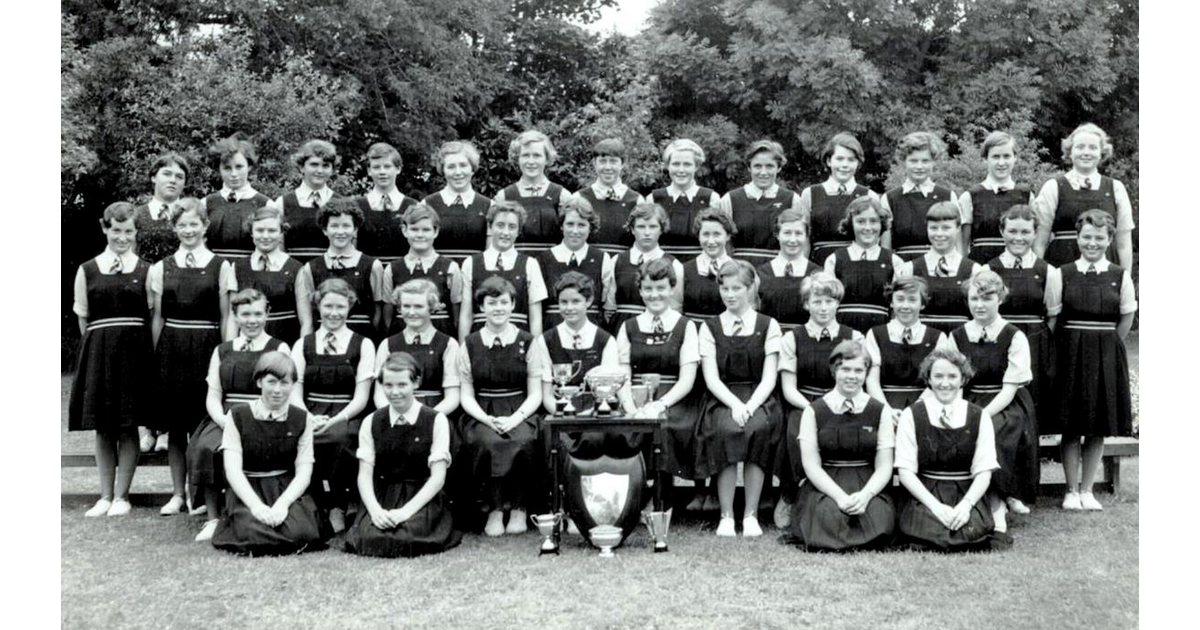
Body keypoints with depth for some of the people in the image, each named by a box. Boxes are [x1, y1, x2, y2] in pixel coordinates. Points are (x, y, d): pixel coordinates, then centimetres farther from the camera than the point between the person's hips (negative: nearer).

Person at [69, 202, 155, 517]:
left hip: (134, 353, -1)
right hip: (98, 352, 1)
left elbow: (154, 317, 1)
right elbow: (83, 320, 8)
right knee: (103, 428, 7)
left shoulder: (146, 271, 2)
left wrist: (144, 352, -6)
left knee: (129, 428, 2)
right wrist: (101, 346, 2)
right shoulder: (87, 271, 6)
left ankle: (121, 496, 12)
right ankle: (105, 495, 17)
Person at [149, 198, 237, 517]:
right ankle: (178, 493, 16)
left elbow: (226, 318, 1)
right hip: (171, 350, 2)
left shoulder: (221, 267, 1)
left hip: (206, 349, -2)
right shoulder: (161, 268, 8)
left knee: (204, 424, -1)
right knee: (174, 425, 6)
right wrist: (157, 356, 5)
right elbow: (157, 317, 10)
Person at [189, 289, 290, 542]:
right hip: (225, 419, 4)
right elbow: (213, 396, 12)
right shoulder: (222, 351, 20)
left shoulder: (278, 348, 8)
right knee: (204, 447, -27)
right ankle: (213, 518, -18)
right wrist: (224, 420, -9)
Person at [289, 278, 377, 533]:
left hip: (347, 418, -2)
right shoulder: (303, 345, 14)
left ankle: (336, 507, -17)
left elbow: (361, 397, -1)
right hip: (310, 417, 2)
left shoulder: (363, 345, 7)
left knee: (339, 436, -36)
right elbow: (295, 393, 6)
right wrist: (310, 419, -15)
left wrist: (334, 421, -18)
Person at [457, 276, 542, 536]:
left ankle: (519, 510, -15)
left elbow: (535, 394, 4)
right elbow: (466, 396, 6)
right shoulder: (470, 345, 9)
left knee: (523, 442, -33)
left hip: (519, 414, 0)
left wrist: (515, 419, -14)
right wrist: (489, 420, -13)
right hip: (480, 415, 0)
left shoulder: (528, 343, 7)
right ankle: (494, 511, -18)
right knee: (488, 443, -33)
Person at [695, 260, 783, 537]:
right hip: (721, 400, 0)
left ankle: (751, 515, -21)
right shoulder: (709, 327, 11)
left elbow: (769, 378, 0)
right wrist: (735, 404, -18)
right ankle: (726, 516, -22)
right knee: (727, 428, -33)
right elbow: (711, 378, 0)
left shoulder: (768, 326, 9)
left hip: (759, 399, 0)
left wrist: (750, 406, -18)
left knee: (759, 427, -33)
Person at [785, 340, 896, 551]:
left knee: (880, 518, -30)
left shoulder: (880, 411, 6)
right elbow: (811, 465, -3)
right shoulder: (814, 411, 3)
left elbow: (884, 466, 2)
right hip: (826, 485, -1)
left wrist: (865, 495, -18)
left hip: (869, 485, 1)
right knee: (829, 516, -33)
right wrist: (840, 496, -19)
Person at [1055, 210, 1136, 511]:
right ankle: (1071, 491, 12)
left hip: (1106, 357, 1)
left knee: (1098, 428, 5)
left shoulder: (1120, 276, 1)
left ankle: (1086, 490, 16)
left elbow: (1126, 319, 7)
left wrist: (1105, 347, 4)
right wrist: (1069, 348, 0)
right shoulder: (1063, 274, 0)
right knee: (1071, 427, 1)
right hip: (1070, 355, -1)